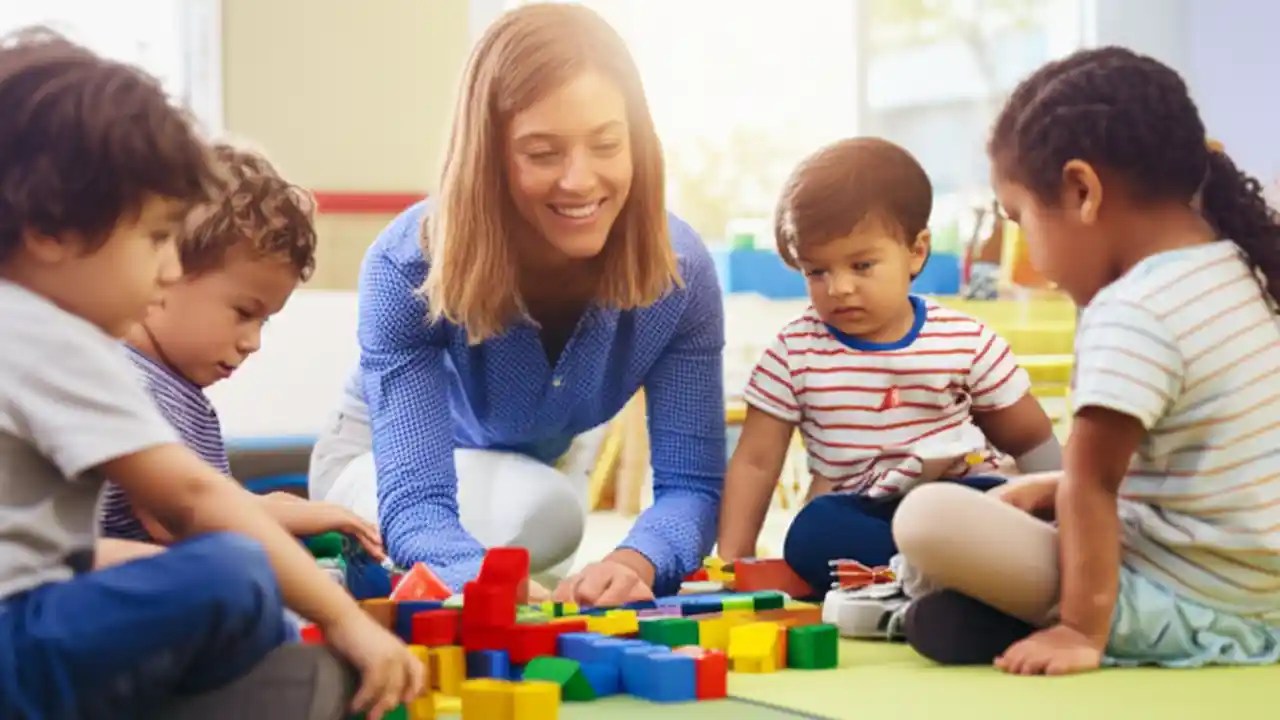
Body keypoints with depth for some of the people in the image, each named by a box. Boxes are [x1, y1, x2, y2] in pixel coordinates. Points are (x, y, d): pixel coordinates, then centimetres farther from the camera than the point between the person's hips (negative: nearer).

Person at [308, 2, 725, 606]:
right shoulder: (408, 266, -37)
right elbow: (417, 500, -43)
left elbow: (690, 483, -32)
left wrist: (631, 565, -57)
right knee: (541, 510, -29)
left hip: (540, 465, 5)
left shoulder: (679, 272, -29)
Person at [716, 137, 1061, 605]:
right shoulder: (795, 352, 1)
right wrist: (731, 564, -2)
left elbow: (1034, 442, 7)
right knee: (812, 534, -35)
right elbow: (755, 462, 4)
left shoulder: (967, 342, -1)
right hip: (856, 515, 1)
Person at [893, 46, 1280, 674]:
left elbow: (1091, 480, -20)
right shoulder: (1229, 274, 10)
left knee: (926, 518, -20)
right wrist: (1066, 491, 19)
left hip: (1184, 611, -9)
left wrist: (1083, 631, -18)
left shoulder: (1132, 314, -19)